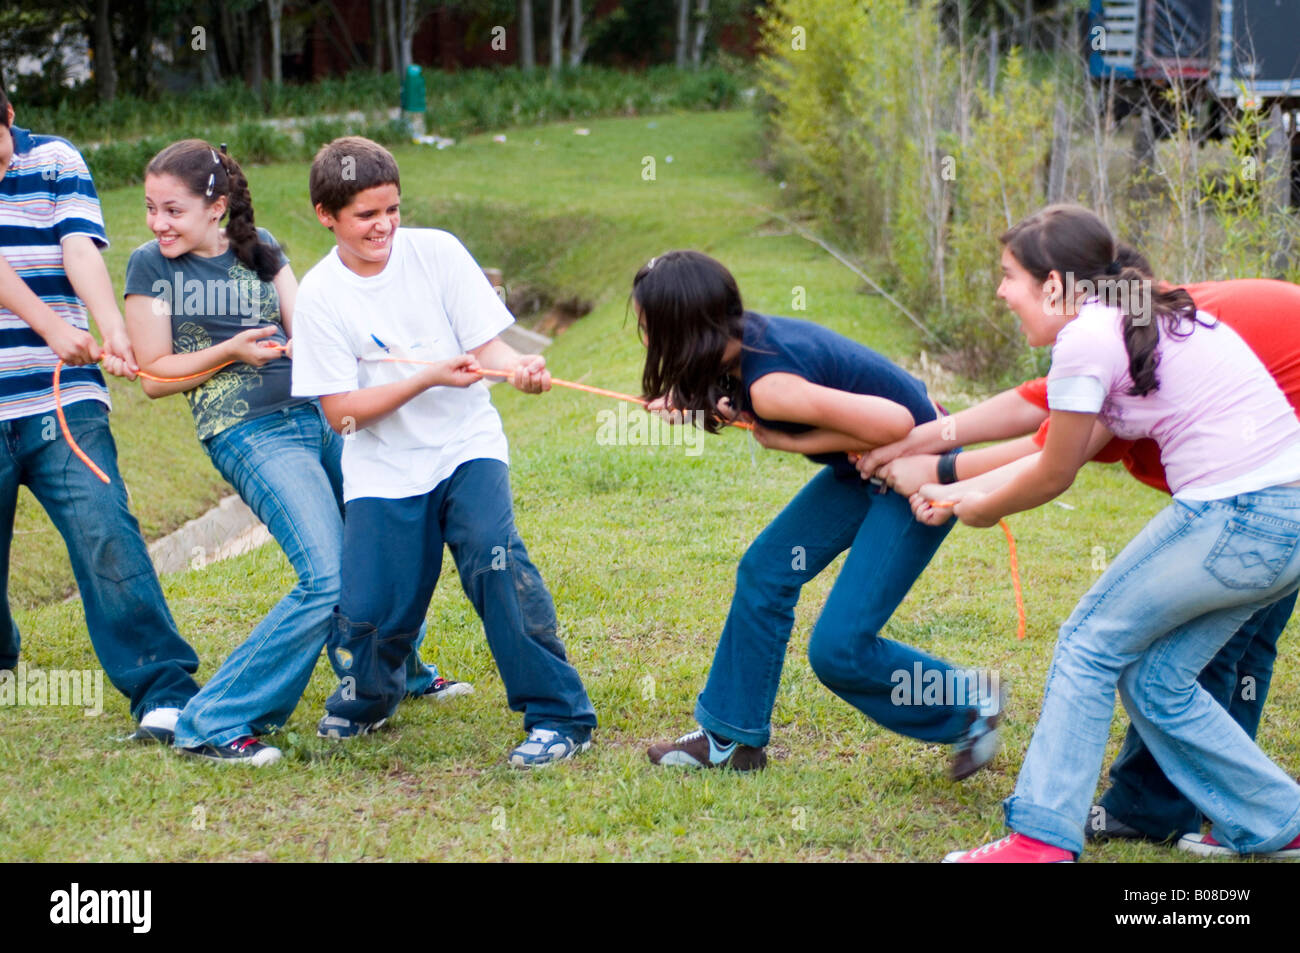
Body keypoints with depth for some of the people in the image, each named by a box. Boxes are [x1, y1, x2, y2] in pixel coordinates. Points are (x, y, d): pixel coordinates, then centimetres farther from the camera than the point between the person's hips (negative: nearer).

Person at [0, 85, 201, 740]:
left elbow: (81, 250, -9)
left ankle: (164, 695, -15)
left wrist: (113, 330, -26)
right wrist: (53, 327, -22)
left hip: (63, 407, 0)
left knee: (107, 540, -15)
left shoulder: (54, 162, 6)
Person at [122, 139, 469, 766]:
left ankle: (396, 673, 41)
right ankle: (212, 724, -14)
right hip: (248, 433, -6)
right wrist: (232, 350, -14)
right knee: (330, 579, -20)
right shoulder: (152, 266, -1)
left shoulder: (260, 249, 10)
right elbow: (155, 377, -2)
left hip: (318, 414, 6)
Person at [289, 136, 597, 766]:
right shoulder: (319, 295, -6)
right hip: (382, 472, 0)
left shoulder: (435, 252, -4)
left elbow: (485, 343, -6)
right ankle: (368, 695, 30)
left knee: (493, 552, -26)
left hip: (466, 448, 0)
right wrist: (430, 377, -22)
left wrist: (517, 365, -29)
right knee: (369, 612, -7)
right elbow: (341, 411, -11)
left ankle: (558, 715, -17)